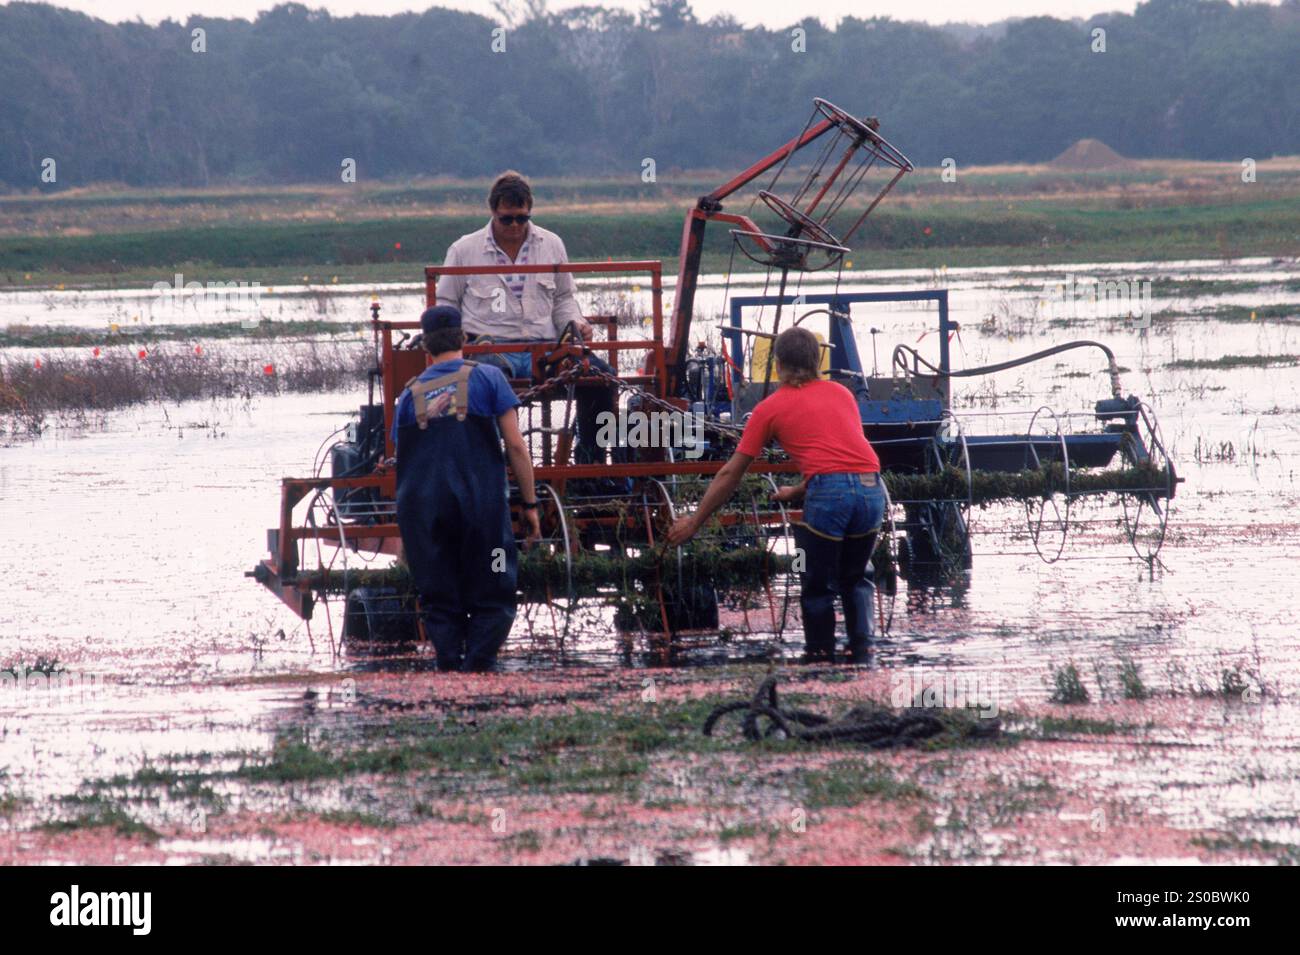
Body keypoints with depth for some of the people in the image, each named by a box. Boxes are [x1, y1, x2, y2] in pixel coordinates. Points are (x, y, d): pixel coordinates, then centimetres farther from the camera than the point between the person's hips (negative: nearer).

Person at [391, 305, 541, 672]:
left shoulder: (411, 394, 16)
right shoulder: (487, 378, 8)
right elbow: (515, 445, 1)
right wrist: (530, 504, 5)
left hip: (420, 507, 2)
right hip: (481, 501, -2)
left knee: (440, 601, 9)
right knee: (490, 599, 3)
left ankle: (448, 665, -1)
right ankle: (478, 664, -11)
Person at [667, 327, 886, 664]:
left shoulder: (769, 408, 13)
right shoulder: (841, 393, 23)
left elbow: (731, 474, 16)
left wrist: (695, 522, 25)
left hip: (828, 495, -4)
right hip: (872, 487, 4)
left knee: (817, 586, 13)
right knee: (855, 579, 23)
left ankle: (821, 659, 16)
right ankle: (862, 653, 16)